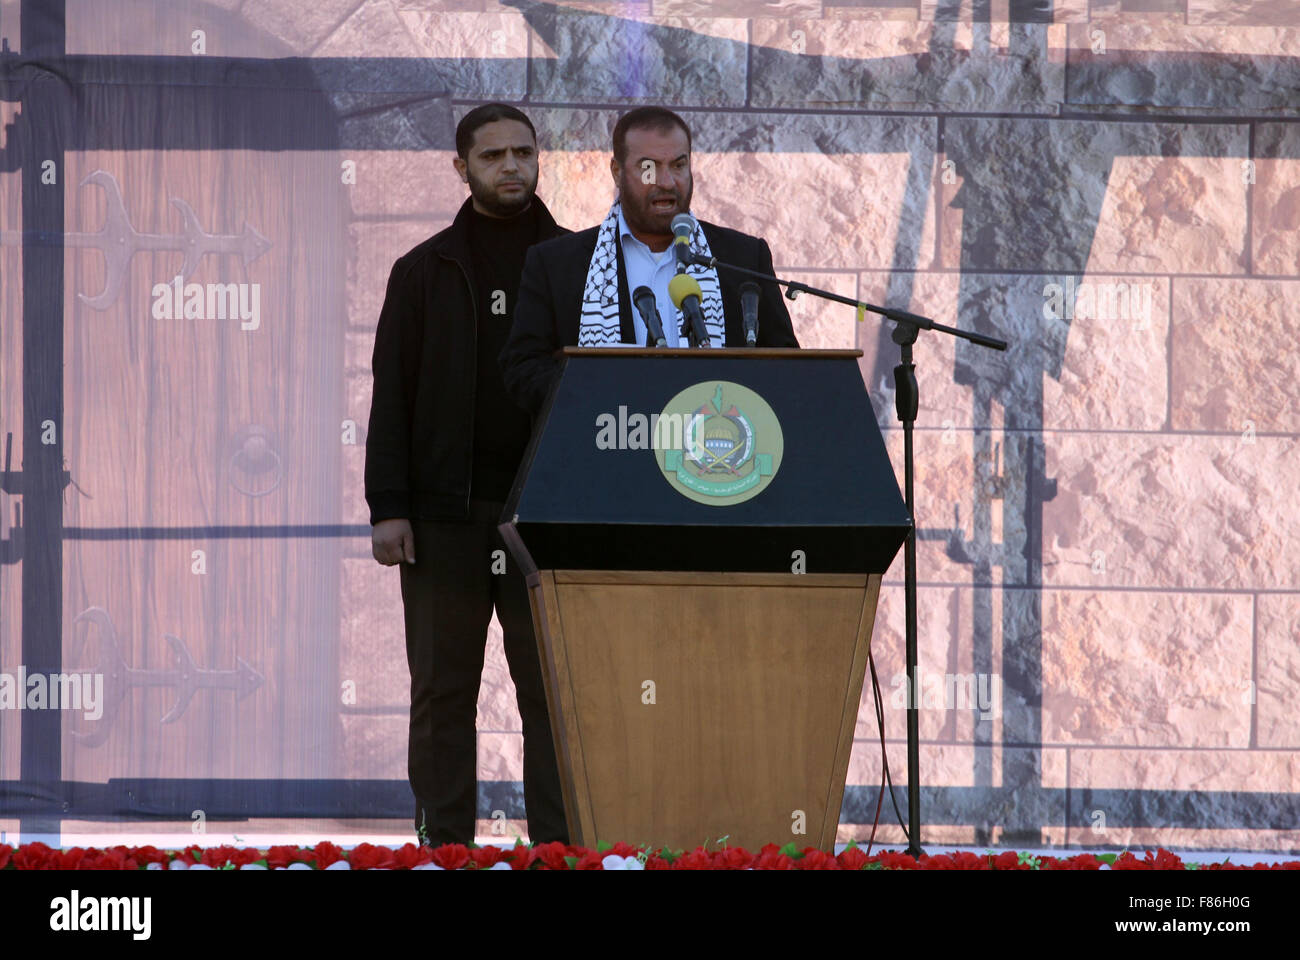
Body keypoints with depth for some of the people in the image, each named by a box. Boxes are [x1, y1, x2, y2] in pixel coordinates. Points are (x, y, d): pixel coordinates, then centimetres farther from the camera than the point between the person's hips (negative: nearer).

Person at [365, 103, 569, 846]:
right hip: (447, 510, 0)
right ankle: (444, 848, 5)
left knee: (554, 686, -2)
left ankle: (558, 848, -1)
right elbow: (392, 395, 5)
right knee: (443, 690, 2)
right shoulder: (426, 271, 9)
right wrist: (388, 508, -4)